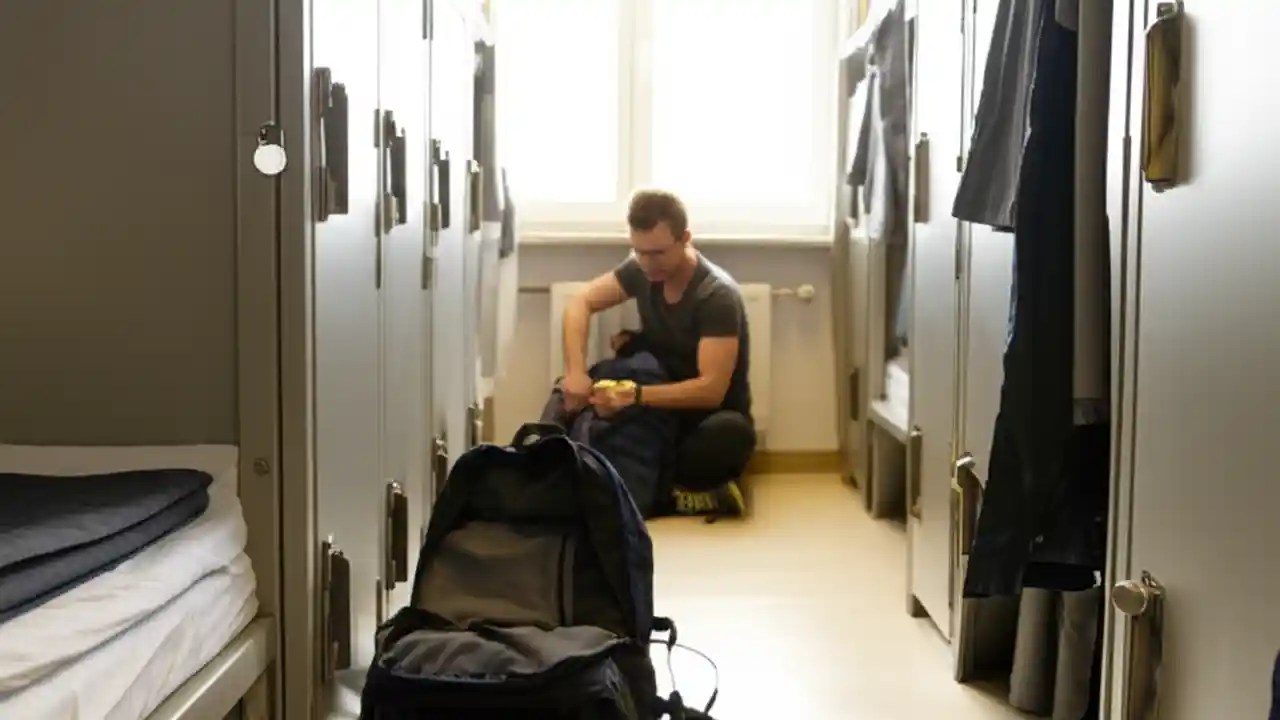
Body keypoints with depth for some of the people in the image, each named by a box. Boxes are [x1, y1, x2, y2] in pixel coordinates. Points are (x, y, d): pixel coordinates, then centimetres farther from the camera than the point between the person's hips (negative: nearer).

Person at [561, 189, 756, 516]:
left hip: (709, 420, -6)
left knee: (731, 433, -41)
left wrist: (635, 396, -41)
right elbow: (580, 304, -2)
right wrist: (575, 372, -21)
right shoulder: (642, 270, -4)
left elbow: (711, 389, -29)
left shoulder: (718, 295, -22)